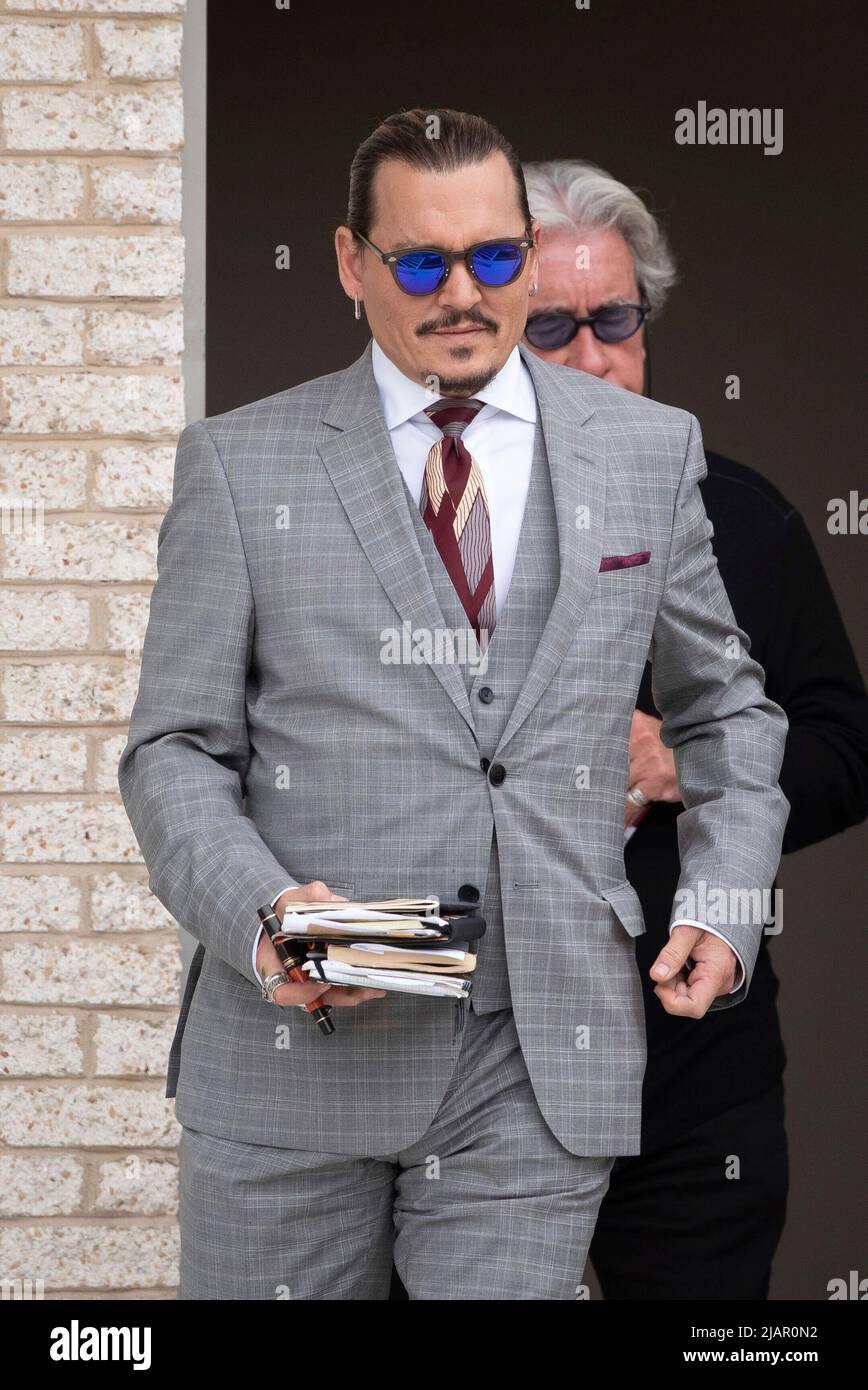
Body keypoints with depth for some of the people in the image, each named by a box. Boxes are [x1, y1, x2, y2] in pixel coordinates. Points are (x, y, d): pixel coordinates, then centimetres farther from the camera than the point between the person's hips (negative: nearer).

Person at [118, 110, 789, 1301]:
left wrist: (722, 906, 5)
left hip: (545, 1068, 1)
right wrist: (257, 910, -16)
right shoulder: (240, 466, 3)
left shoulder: (650, 451, 10)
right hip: (293, 1047, -1)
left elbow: (724, 711, 20)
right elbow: (176, 749, 3)